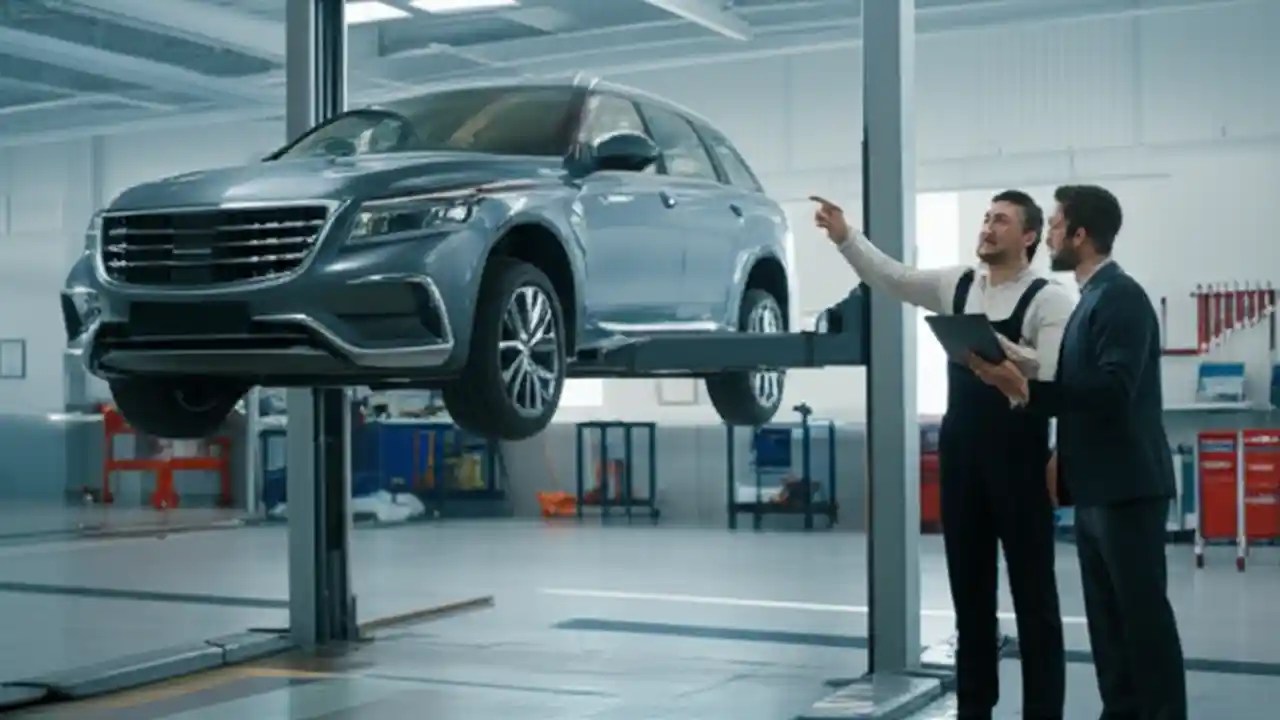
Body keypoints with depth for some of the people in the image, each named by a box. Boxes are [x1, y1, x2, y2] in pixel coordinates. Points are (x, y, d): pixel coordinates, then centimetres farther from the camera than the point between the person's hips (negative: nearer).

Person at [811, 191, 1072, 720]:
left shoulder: (1049, 299, -7)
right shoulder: (958, 284, 10)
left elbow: (1056, 376, -17)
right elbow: (892, 278, 2)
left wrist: (998, 347, -29)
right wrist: (845, 237, -10)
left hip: (1019, 457, -5)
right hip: (961, 454, 6)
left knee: (1032, 592, 2)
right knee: (970, 588, 13)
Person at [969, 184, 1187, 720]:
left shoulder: (1120, 296, -13)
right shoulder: (1091, 299, 16)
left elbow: (1114, 389, -24)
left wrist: (1026, 390, -27)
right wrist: (1064, 451, 13)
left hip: (1126, 485, -9)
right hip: (1096, 486, 9)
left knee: (1144, 613, -4)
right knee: (1107, 615, 11)